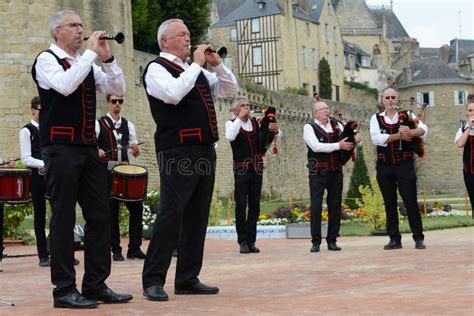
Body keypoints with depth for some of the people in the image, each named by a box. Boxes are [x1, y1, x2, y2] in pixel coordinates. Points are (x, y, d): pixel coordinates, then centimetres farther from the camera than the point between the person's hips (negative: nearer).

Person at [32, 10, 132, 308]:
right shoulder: (46, 59, -3)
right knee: (64, 219, -4)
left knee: (100, 216, 6)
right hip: (61, 147, -7)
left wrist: (107, 58, -3)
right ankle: (64, 290, 2)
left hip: (88, 148, 7)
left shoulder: (86, 64, 16)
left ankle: (96, 285, 14)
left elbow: (118, 89, 10)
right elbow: (66, 85, -22)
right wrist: (91, 52, -18)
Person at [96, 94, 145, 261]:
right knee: (112, 210, 1)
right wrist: (96, 151, -25)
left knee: (136, 207, -2)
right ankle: (116, 250, 10)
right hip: (106, 172, -4)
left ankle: (134, 248, 7)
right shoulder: (98, 124, 1)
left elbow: (135, 153, 14)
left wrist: (136, 150, -9)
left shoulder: (128, 125, 12)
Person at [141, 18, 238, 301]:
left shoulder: (196, 70, 20)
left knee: (197, 216, 8)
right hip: (178, 152, -8)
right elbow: (173, 94, -23)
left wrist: (217, 64, 5)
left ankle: (188, 278, 14)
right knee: (171, 214, -10)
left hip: (204, 150, 8)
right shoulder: (157, 69, -3)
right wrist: (197, 64, -14)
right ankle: (154, 280, -5)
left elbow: (230, 90, 20)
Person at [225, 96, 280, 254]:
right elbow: (230, 136, -20)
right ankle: (243, 241, -1)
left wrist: (275, 130, -15)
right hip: (241, 169, -4)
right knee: (241, 205, -6)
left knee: (255, 205, 5)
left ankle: (251, 241, 10)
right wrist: (239, 118, -16)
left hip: (257, 168, 4)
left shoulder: (256, 122, 10)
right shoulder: (231, 124, 0)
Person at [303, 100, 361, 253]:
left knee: (335, 206, 6)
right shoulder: (309, 127, -3)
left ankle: (332, 240, 14)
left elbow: (346, 138, 6)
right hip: (318, 173, -4)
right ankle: (316, 242, 3)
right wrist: (339, 145, -21)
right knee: (316, 207, -4)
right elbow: (316, 146, -17)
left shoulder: (336, 125, 12)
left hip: (336, 172, 4)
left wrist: (356, 138, -18)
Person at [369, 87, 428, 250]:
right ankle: (394, 239, 14)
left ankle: (418, 238, 3)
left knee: (411, 201, -3)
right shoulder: (376, 118, 8)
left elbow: (423, 129, -10)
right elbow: (376, 138, -9)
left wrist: (411, 132, -32)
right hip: (384, 166, 2)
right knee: (389, 203, 6)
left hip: (404, 165, -2)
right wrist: (399, 135, -15)